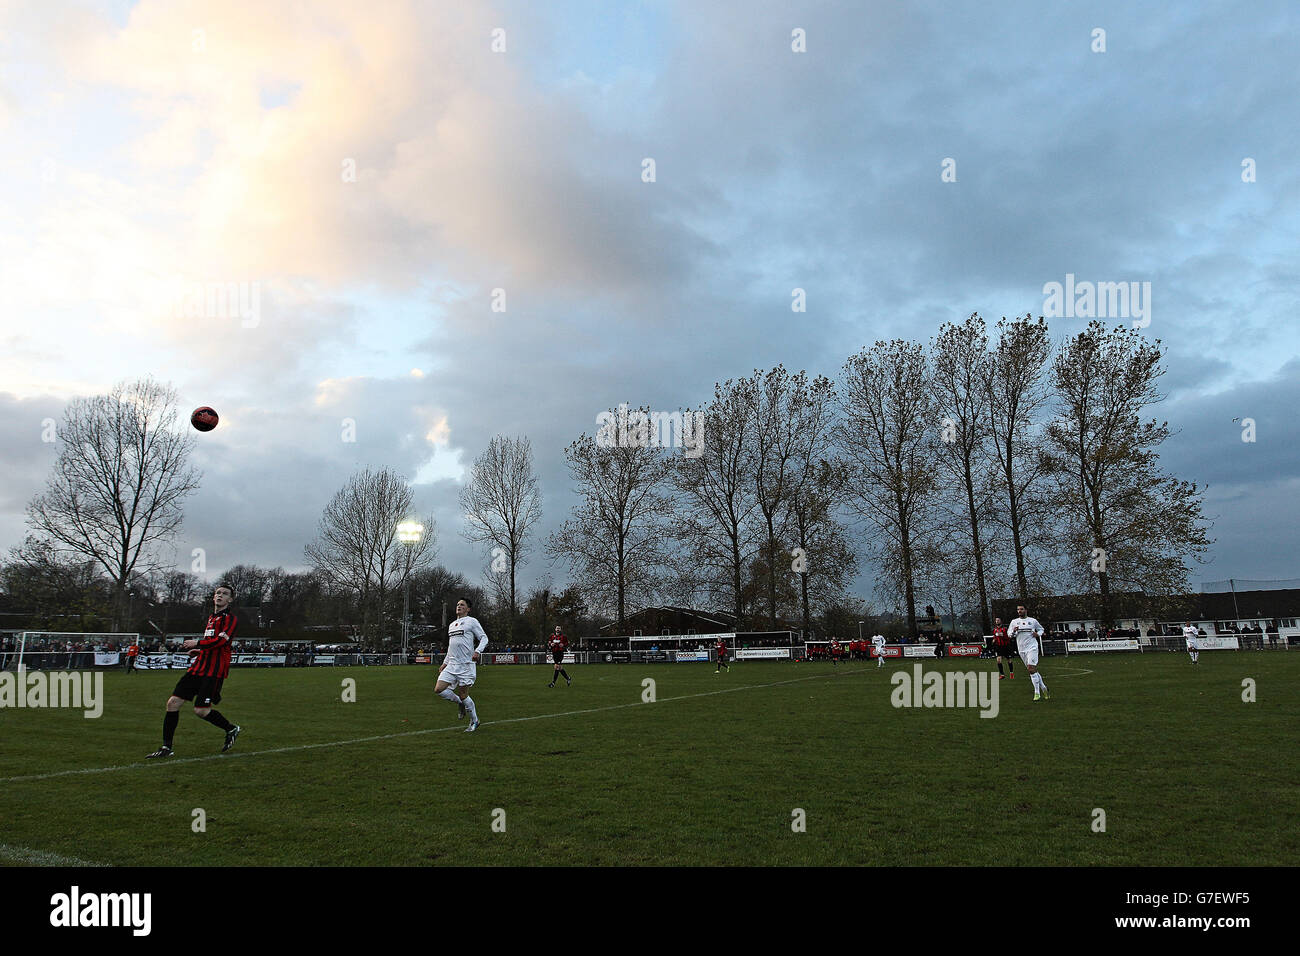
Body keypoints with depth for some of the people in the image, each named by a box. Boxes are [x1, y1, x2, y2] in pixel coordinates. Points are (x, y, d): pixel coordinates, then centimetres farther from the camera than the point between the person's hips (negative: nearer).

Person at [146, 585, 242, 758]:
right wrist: (198, 651, 15)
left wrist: (197, 643, -11)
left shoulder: (231, 618, -5)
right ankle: (166, 748, 9)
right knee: (173, 702, 0)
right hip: (198, 667, 8)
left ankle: (231, 729, 13)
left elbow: (220, 640, -19)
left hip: (214, 671, -8)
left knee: (201, 710, -12)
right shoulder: (211, 617, 21)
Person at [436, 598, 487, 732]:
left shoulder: (472, 621, -1)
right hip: (451, 665, 7)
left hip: (466, 665, -7)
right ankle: (460, 703, 18)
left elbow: (484, 638, -5)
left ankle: (474, 721, 15)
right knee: (438, 689, -7)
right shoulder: (451, 625, 21)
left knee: (463, 695, -5)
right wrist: (444, 663, 24)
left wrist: (478, 651, -22)